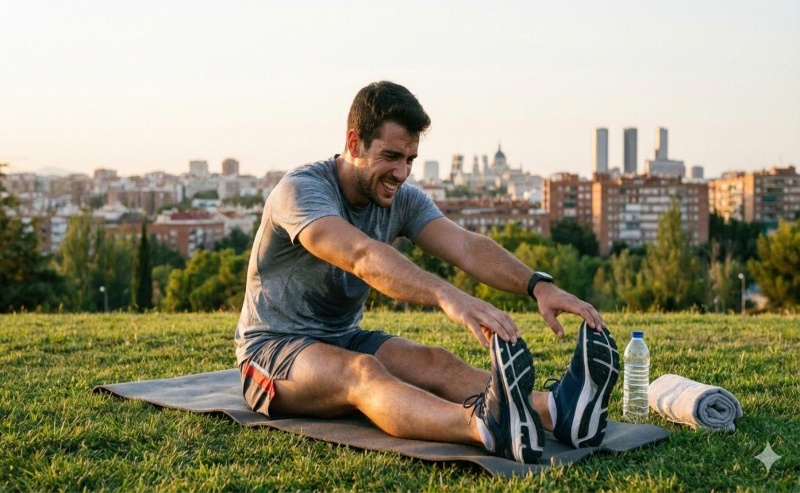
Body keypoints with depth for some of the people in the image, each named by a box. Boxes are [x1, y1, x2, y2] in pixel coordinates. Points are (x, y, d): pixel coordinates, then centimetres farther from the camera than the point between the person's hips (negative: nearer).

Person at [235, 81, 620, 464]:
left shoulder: (402, 200, 0)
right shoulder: (302, 189, -21)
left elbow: (467, 248, -17)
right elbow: (364, 256, -40)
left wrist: (538, 285, -35)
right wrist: (448, 297, -56)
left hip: (345, 339, 6)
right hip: (275, 348, -6)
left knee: (436, 363, -25)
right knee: (362, 372, -38)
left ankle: (557, 409, -49)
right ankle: (486, 426, -66)